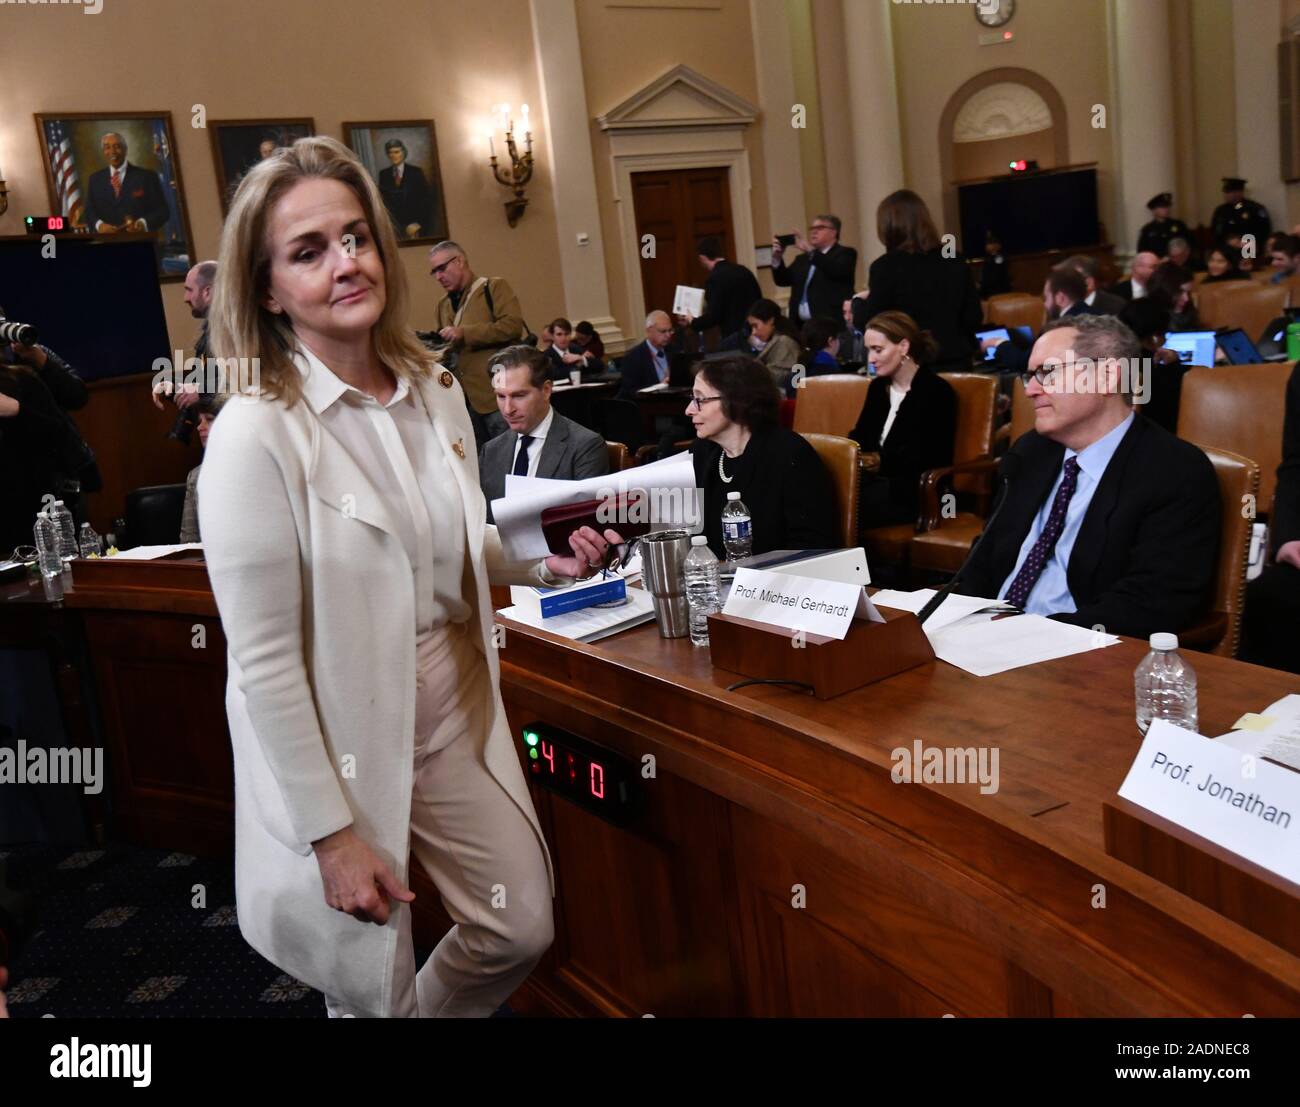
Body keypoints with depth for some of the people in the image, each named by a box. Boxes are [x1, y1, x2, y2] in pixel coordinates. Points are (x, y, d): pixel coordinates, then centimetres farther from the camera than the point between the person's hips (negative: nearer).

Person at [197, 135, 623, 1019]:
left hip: (458, 715, 6)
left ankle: (431, 1006, 47)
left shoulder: (437, 392, -1)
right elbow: (264, 663, -18)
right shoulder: (255, 435, -20)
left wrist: (547, 561, -5)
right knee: (378, 992, 13)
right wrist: (332, 832, -16)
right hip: (343, 750, -5)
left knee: (523, 929, 17)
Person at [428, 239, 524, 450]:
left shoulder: (494, 287, 0)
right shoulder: (443, 305, 19)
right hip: (463, 399, 6)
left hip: (496, 393, -6)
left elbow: (513, 326, -15)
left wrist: (464, 333, -17)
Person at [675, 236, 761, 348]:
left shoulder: (715, 278, -12)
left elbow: (713, 316, -15)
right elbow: (759, 302, 13)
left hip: (733, 336, -7)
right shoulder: (743, 270, 9)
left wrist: (692, 322, 1)